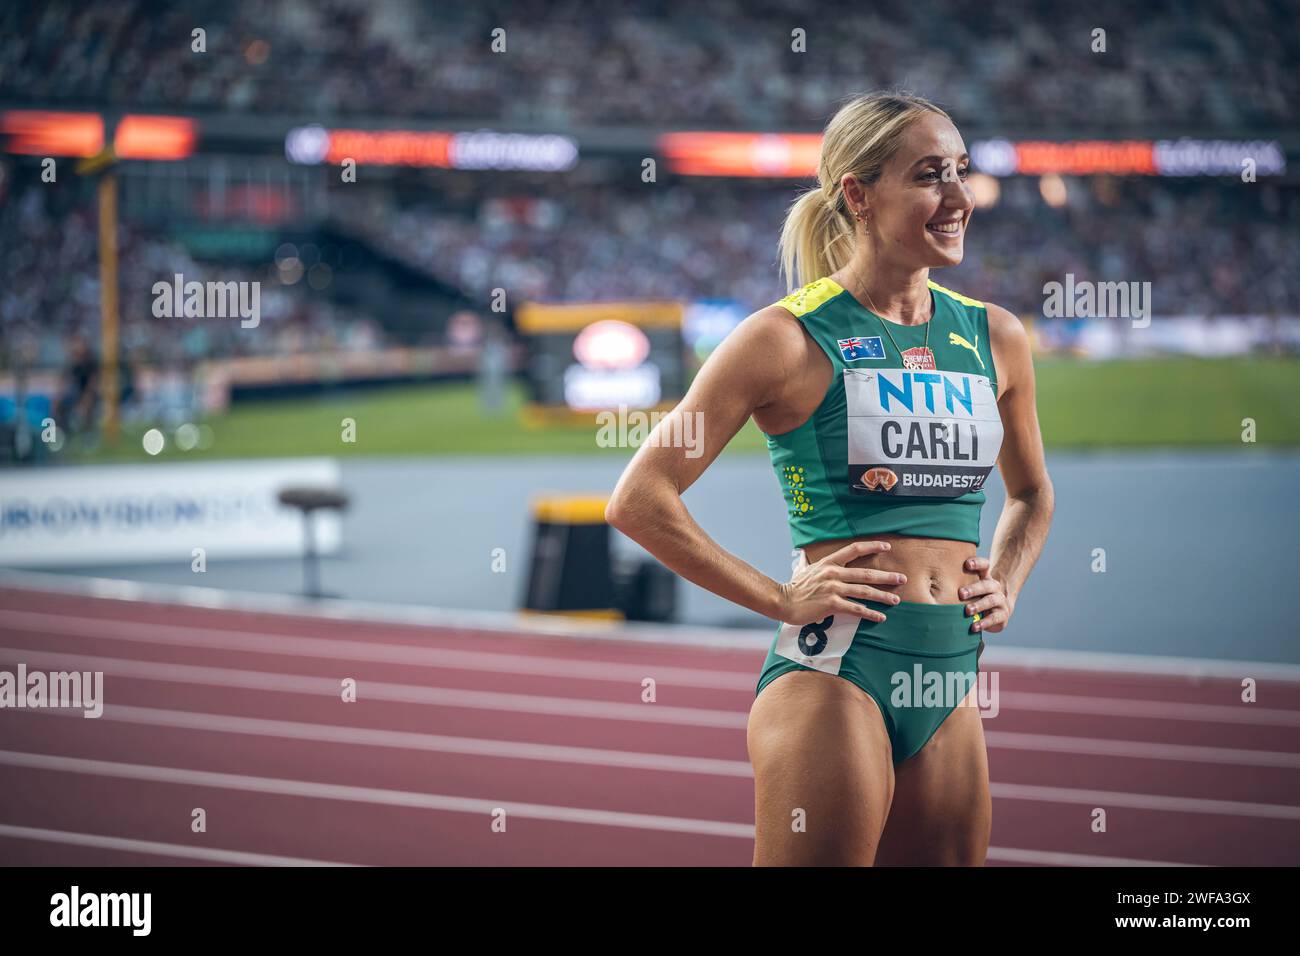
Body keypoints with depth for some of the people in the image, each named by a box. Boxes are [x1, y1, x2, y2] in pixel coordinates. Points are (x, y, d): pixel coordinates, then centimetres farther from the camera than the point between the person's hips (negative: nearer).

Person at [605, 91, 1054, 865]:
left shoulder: (995, 337, 12)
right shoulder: (791, 337, -5)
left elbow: (1032, 494, 30)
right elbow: (640, 499, -6)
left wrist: (1005, 586, 12)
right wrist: (781, 599, -7)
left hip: (952, 682, 6)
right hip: (832, 669, -6)